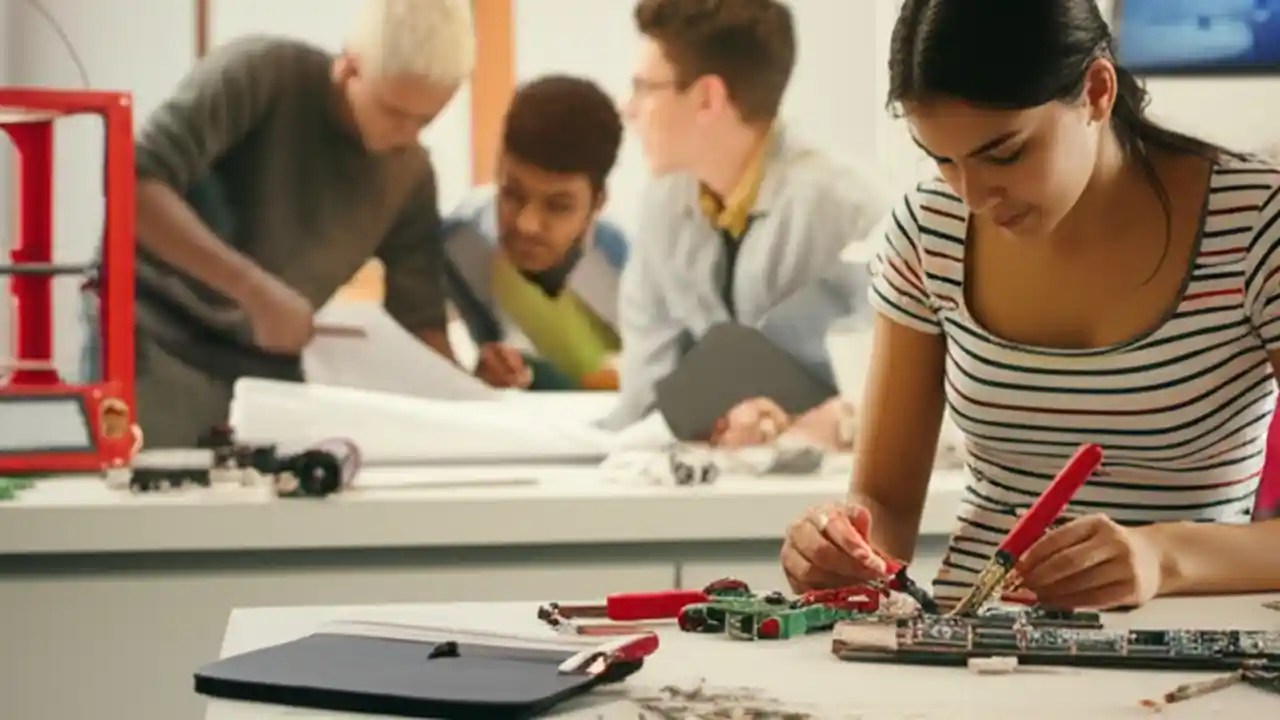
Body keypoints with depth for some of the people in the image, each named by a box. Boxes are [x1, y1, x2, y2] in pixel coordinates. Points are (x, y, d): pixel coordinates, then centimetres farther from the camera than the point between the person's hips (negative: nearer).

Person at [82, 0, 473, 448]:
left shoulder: (411, 175, 1)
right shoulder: (262, 74, -17)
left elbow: (420, 323, 3)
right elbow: (133, 184, -27)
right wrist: (254, 287, -35)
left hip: (266, 365, 5)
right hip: (155, 339, -5)